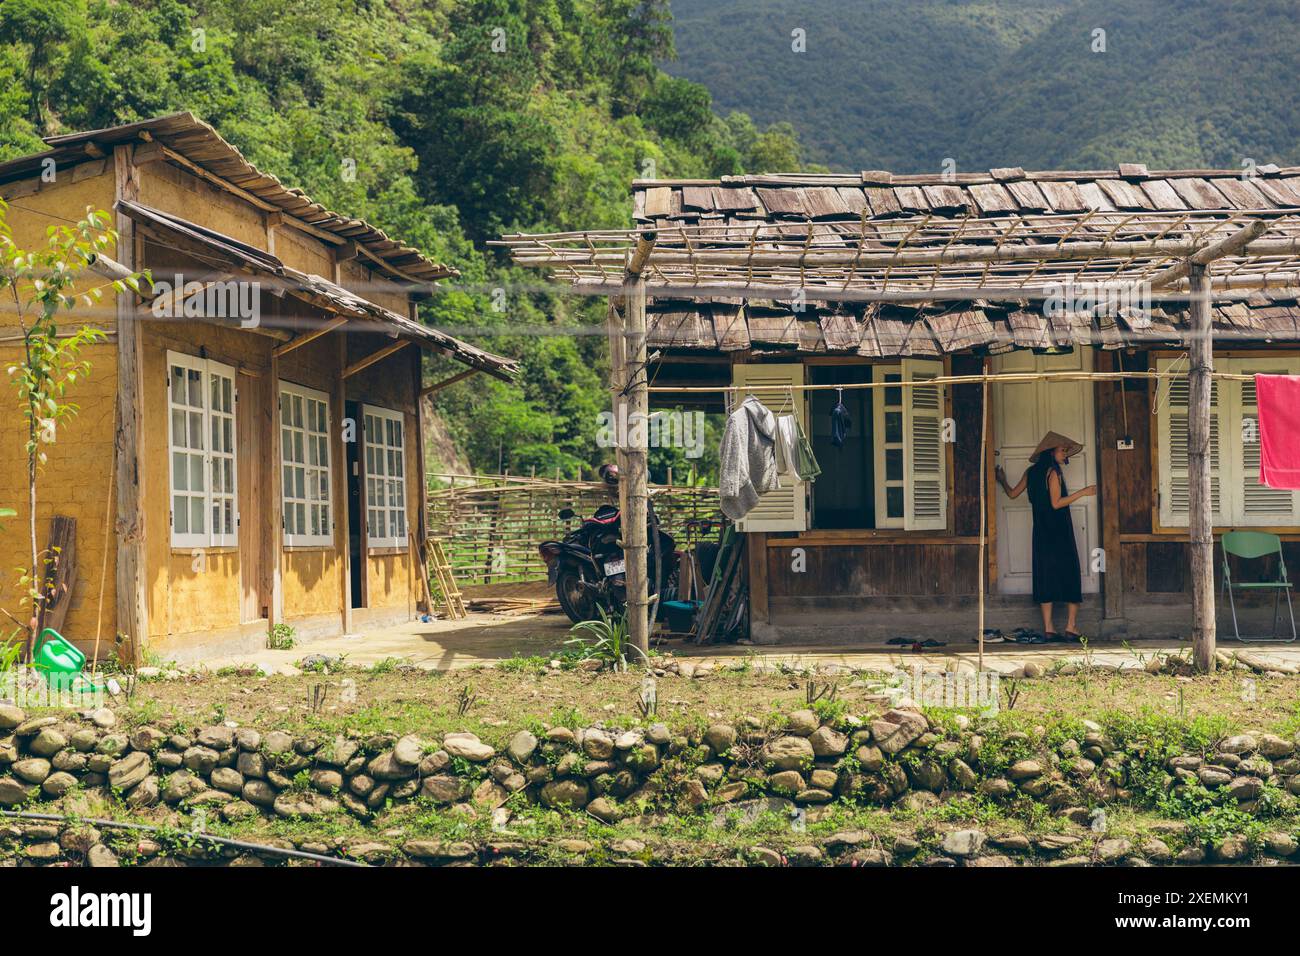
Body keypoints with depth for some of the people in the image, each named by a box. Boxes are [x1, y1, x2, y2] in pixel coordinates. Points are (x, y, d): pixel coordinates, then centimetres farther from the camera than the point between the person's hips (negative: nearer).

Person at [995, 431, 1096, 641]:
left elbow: (1012, 494, 14)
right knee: (1069, 573, 0)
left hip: (1041, 532, 6)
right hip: (1060, 531, -6)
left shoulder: (1031, 472, 7)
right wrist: (1082, 493, -14)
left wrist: (1002, 481, 33)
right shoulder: (1053, 472, -12)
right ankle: (1071, 626, -4)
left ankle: (1048, 627, 2)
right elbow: (1056, 503, -17)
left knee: (1045, 575, 6)